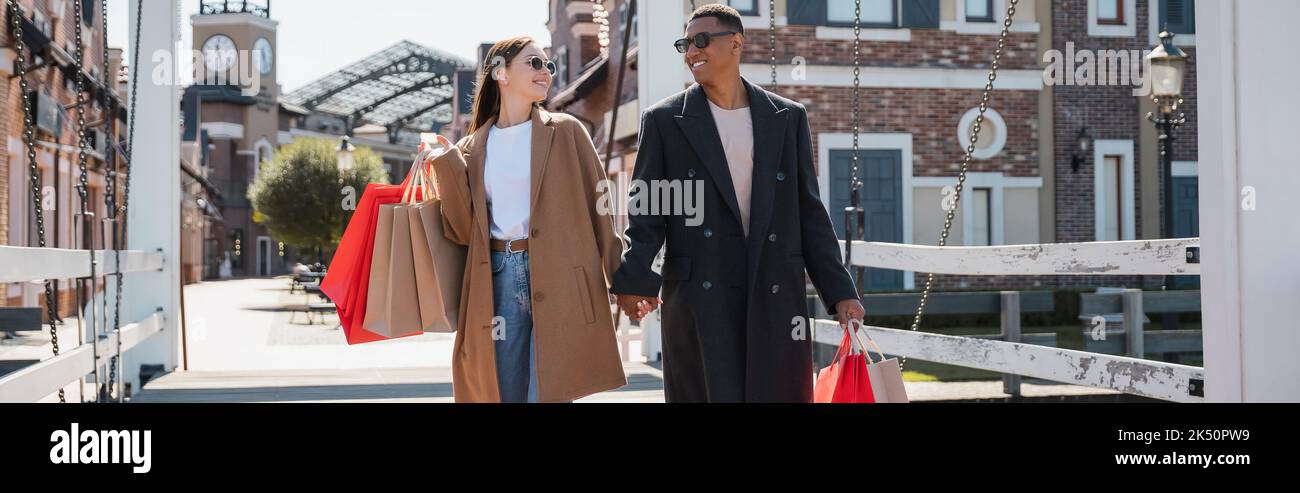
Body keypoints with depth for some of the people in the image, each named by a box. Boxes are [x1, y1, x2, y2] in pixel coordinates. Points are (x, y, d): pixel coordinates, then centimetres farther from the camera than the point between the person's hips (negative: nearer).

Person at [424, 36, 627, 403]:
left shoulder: (565, 132, 5)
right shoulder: (473, 149, 11)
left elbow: (599, 207, 3)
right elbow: (463, 230, 7)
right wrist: (447, 164, -3)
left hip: (557, 279, -2)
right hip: (498, 279, 3)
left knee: (549, 393, -8)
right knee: (503, 393, 6)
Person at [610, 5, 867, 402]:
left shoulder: (788, 118, 11)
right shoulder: (665, 121, 7)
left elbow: (808, 212, 10)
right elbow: (645, 213, 2)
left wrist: (839, 292, 5)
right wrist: (633, 278, -15)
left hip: (775, 297, 2)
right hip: (698, 301, -1)